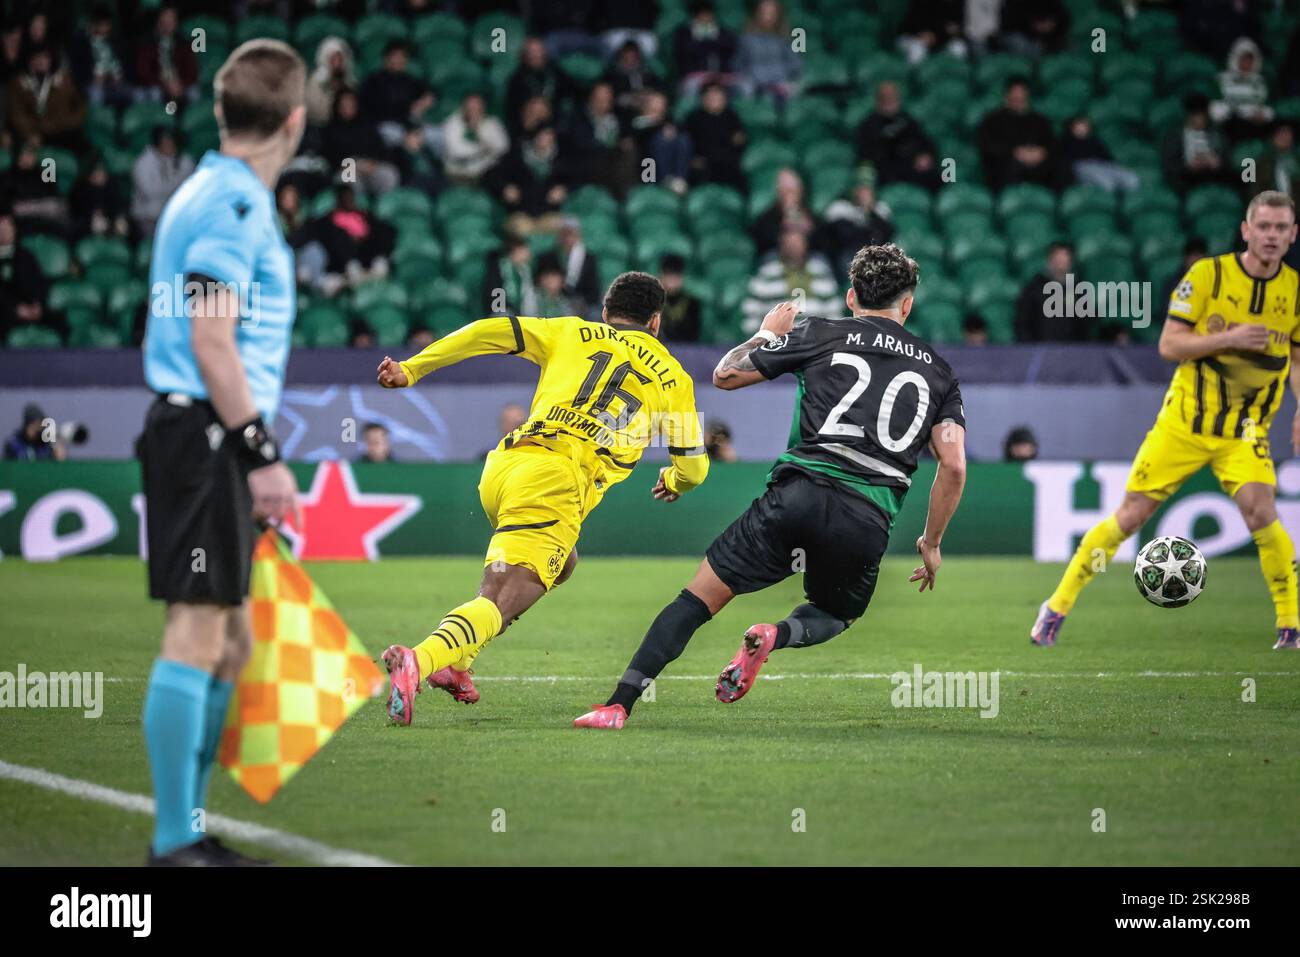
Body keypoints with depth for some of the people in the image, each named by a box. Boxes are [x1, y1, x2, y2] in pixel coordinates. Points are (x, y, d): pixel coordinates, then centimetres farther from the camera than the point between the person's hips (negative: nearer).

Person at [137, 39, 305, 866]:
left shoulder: (215, 194, 18)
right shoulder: (234, 203, -12)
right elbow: (210, 340, -18)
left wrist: (256, 456, 22)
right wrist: (263, 455, -18)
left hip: (212, 441, 10)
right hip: (207, 434, -10)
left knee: (231, 642, 13)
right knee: (197, 635, -9)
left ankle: (190, 828, 17)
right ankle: (175, 842, -8)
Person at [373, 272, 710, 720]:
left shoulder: (571, 334, 23)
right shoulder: (672, 377, 20)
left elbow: (487, 332, 10)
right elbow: (693, 467, 23)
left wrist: (410, 370, 14)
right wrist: (673, 481, 47)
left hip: (503, 466, 5)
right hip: (557, 486, -4)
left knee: (560, 564, 30)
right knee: (498, 604, -13)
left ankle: (453, 661, 18)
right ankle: (419, 660, -43)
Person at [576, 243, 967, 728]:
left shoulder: (821, 333, 13)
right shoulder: (938, 370, 18)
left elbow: (726, 374, 17)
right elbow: (954, 465, 9)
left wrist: (767, 333, 35)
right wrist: (932, 542, 20)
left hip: (800, 493, -2)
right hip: (869, 522, 2)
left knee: (699, 597, 4)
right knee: (834, 615, 29)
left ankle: (619, 705, -8)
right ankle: (776, 635, -5)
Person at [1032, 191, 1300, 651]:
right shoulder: (1208, 274, -9)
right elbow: (1168, 345, -10)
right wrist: (1229, 338, -23)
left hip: (1245, 428, 1)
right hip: (1185, 419, -1)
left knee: (1260, 512, -21)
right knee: (1131, 515, -1)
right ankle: (1058, 605, 13)